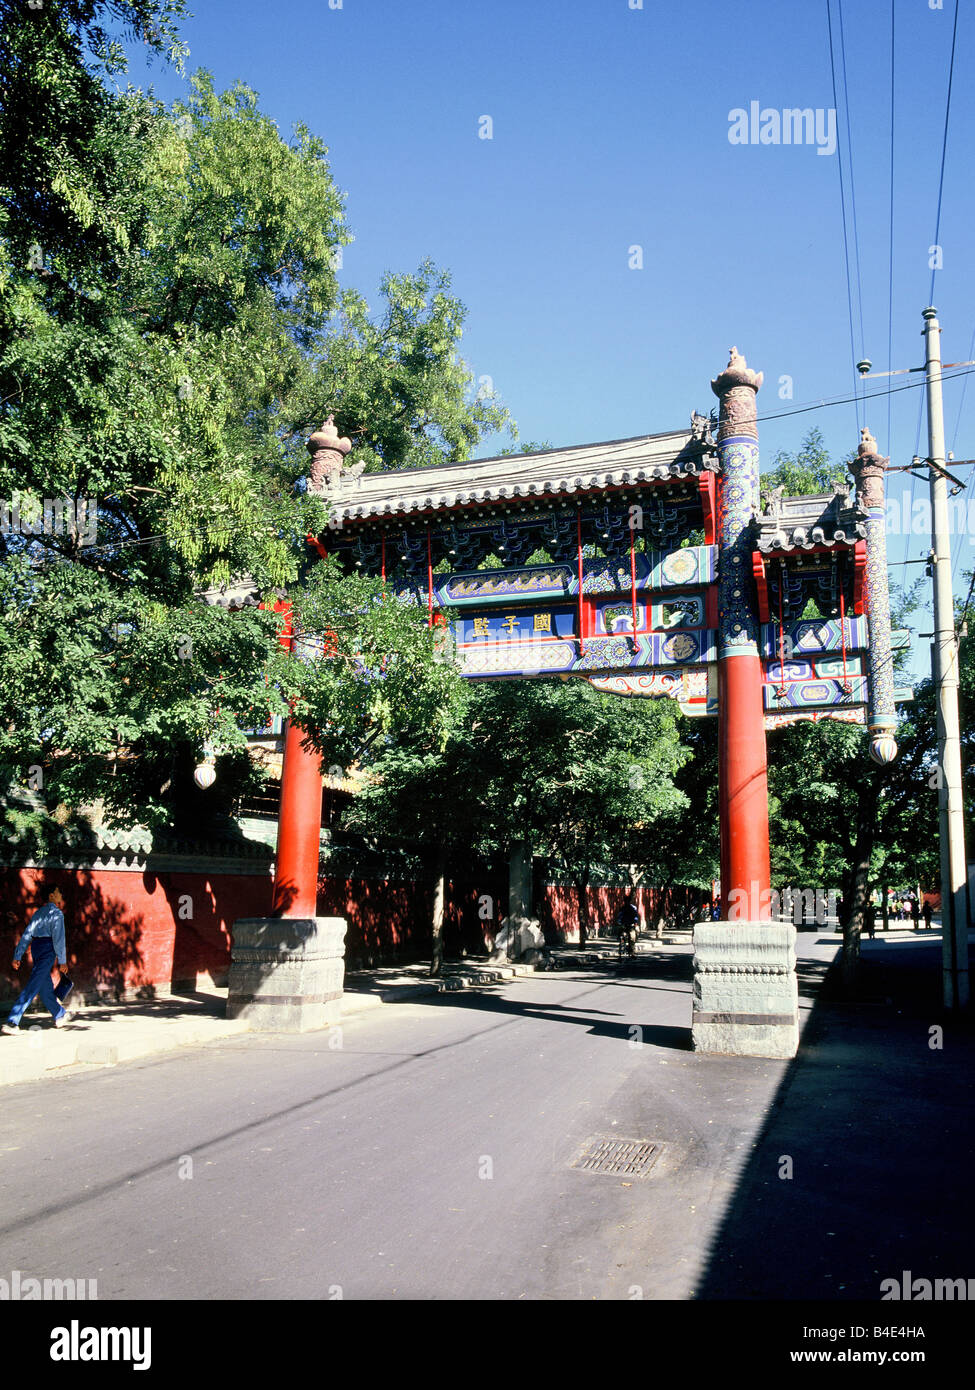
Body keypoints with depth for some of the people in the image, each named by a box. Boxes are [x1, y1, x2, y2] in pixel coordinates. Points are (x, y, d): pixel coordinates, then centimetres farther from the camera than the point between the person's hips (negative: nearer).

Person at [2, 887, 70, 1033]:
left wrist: (17, 956, 11)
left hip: (35, 947, 8)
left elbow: (26, 935, 12)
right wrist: (62, 960, -10)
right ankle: (12, 1022, -16)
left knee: (45, 986, 15)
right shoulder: (57, 913, -5)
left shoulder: (38, 913, 16)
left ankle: (59, 1015, 30)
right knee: (33, 985, -10)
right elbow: (58, 938, -12)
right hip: (48, 950, -8)